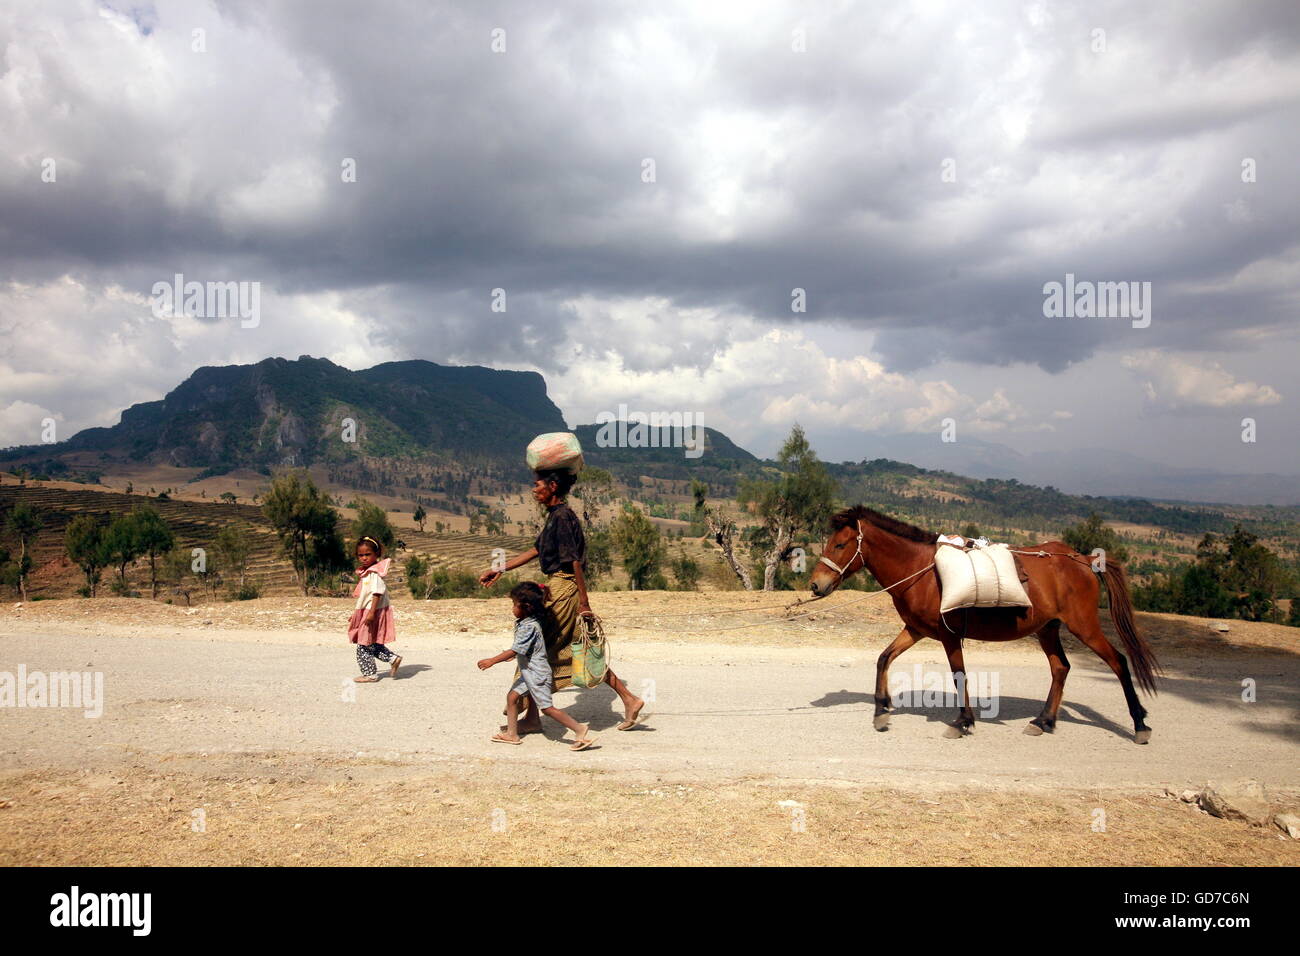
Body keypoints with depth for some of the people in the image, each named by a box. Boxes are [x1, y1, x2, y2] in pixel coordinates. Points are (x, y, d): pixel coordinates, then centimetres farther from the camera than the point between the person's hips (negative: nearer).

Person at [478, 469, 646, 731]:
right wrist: (499, 570, 22)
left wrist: (583, 602, -21)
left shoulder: (562, 517, -16)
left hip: (563, 589, -10)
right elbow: (535, 551, 22)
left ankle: (532, 717, 11)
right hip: (557, 586, 10)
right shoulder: (555, 516, 15)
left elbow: (575, 561, -20)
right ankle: (629, 700, 15)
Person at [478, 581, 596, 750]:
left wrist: (492, 661, -20)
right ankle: (512, 734, 19)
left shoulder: (529, 627, -23)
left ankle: (580, 730, -4)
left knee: (547, 707, -8)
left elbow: (515, 650, -24)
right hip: (527, 672, 10)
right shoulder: (523, 622, 7)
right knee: (512, 696, 10)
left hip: (537, 673, -10)